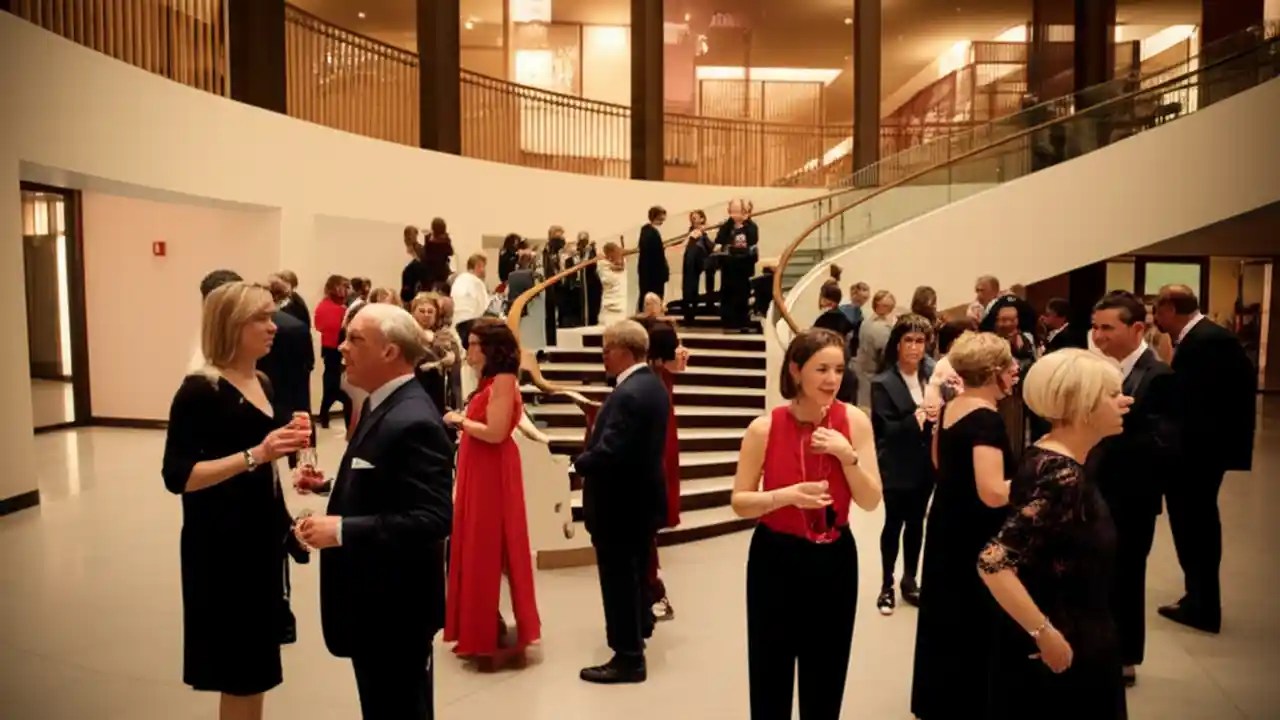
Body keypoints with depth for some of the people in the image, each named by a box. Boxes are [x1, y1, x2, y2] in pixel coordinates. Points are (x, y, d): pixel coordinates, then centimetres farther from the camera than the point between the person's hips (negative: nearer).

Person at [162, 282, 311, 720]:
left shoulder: (261, 383, 8)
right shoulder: (200, 390, -15)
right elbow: (177, 476, -23)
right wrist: (255, 455, -30)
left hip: (262, 536, 7)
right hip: (222, 544, -7)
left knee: (256, 666, 15)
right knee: (239, 670, 2)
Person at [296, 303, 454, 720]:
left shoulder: (412, 422, -24)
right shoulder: (383, 406, 8)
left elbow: (433, 519, -30)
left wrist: (341, 531, -27)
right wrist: (334, 489, 2)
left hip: (395, 607, -10)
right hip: (374, 601, 10)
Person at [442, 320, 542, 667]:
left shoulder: (503, 379, -16)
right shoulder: (490, 380, 15)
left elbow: (495, 432, -24)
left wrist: (460, 420, -13)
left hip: (492, 474, -10)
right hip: (478, 472, 10)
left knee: (489, 551, -1)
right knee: (478, 549, 15)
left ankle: (491, 635, 10)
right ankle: (481, 631, 26)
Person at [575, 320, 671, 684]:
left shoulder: (628, 394, -26)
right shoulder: (652, 384, 6)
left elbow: (608, 454, -30)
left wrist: (579, 463, -11)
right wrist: (596, 430, 2)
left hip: (619, 503, -10)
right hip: (642, 497, 10)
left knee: (619, 580, 1)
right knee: (635, 573, 26)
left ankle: (628, 657, 12)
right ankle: (638, 628, 44)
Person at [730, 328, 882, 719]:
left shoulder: (854, 421, -7)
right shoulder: (764, 428, -12)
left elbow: (871, 501, -6)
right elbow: (740, 502, -6)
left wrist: (848, 455, -20)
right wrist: (786, 496, -23)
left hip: (835, 559, 2)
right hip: (775, 559, -2)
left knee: (826, 678, 14)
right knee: (771, 677, 7)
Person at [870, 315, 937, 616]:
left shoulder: (933, 372, -1)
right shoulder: (883, 383, -14)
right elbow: (885, 429, -17)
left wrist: (938, 415, -17)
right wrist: (917, 418, -26)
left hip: (925, 463, 4)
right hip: (897, 466, -4)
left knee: (916, 523, 16)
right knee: (894, 523, 7)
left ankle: (910, 581, 31)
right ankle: (887, 586, 21)